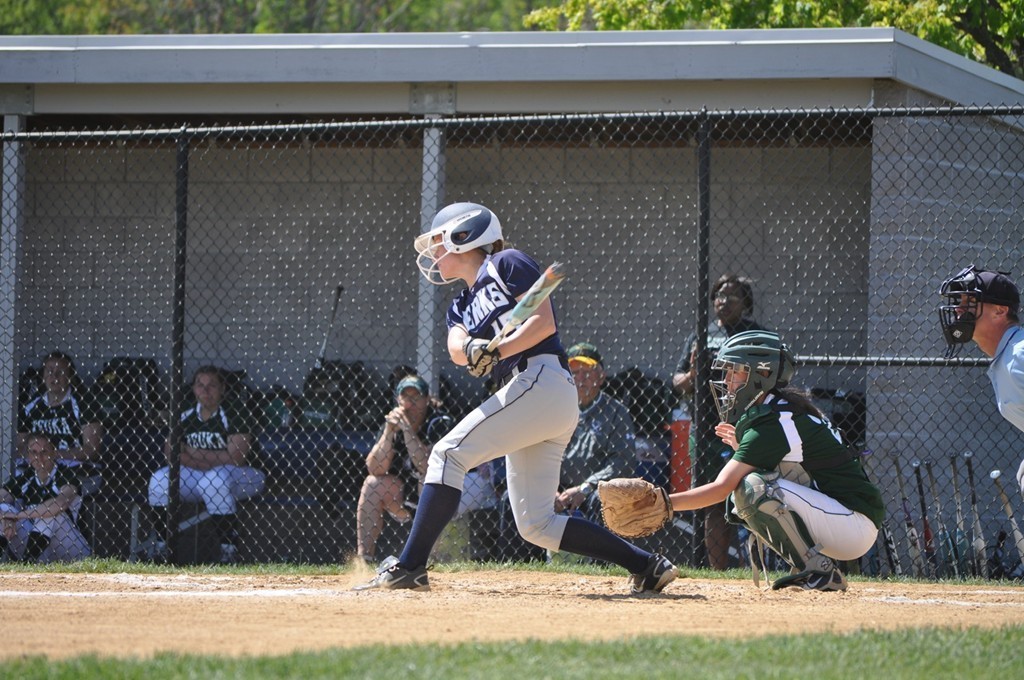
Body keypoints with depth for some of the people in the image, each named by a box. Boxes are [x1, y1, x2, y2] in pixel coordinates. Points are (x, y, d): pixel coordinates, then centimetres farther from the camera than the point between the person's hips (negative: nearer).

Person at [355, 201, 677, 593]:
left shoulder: (507, 264, 5)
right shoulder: (462, 306, 25)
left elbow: (545, 322, -8)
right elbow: (456, 347, 3)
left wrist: (498, 350, -21)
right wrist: (471, 350, -21)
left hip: (543, 380, -9)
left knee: (448, 454, -17)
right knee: (536, 525, 5)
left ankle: (410, 566, -23)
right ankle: (647, 566, 9)